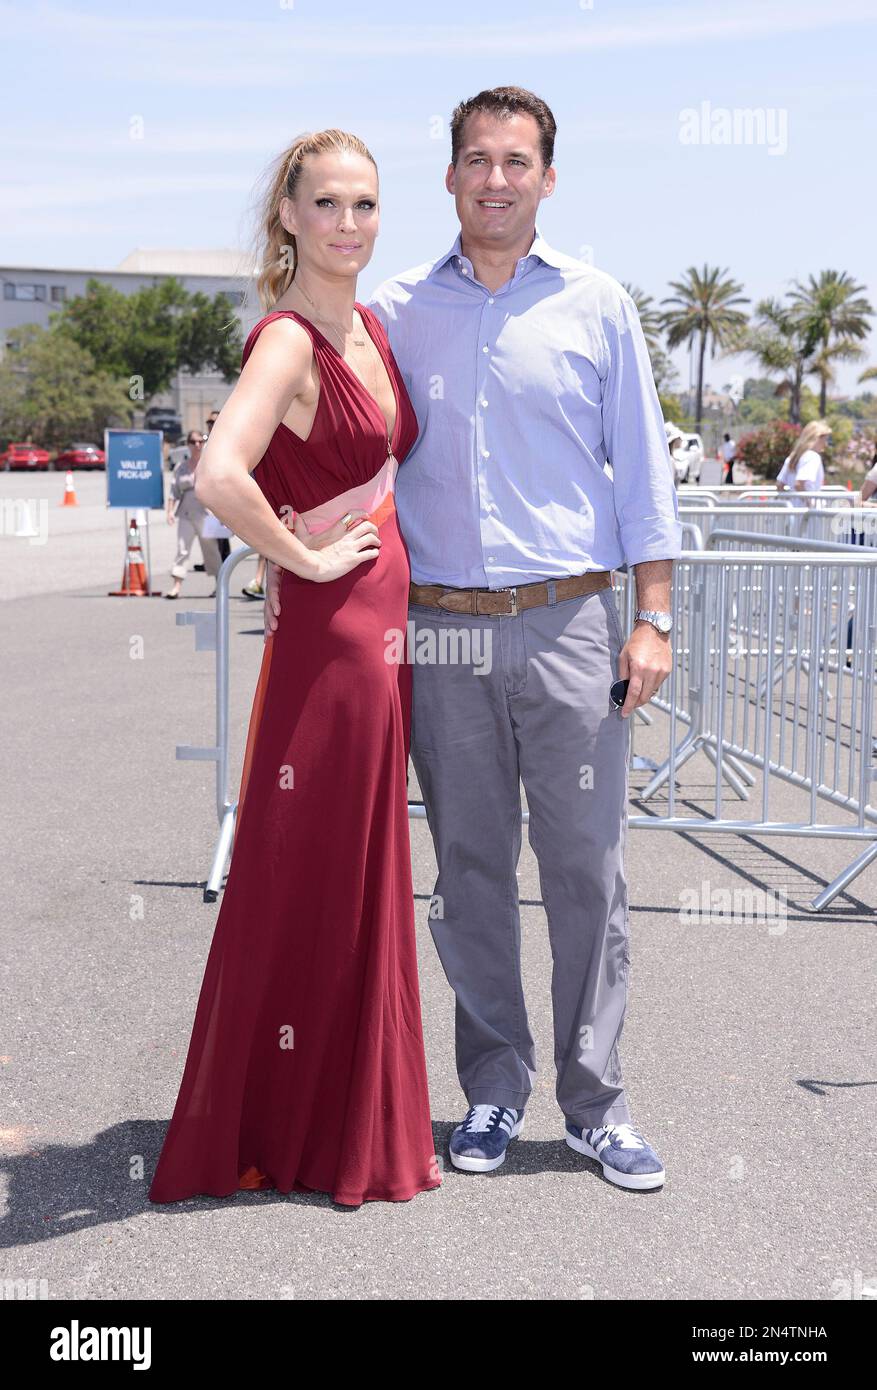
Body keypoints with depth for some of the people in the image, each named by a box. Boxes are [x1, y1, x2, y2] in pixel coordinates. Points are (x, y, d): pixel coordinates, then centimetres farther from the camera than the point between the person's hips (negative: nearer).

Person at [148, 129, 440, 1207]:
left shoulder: (371, 326, 12)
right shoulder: (287, 340, -15)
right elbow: (219, 477, -32)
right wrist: (307, 558, -18)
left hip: (387, 630, 9)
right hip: (326, 633, -9)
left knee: (363, 880, 16)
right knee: (305, 886, 3)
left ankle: (352, 1121, 32)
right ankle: (280, 1130, 19)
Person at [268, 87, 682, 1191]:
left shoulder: (597, 306, 7)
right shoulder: (395, 312, 10)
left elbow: (641, 467, 7)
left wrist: (653, 616, 1)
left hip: (570, 623, -1)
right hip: (442, 631, 1)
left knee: (586, 868, 0)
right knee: (469, 869, 8)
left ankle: (595, 1103, 14)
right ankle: (493, 1091, 22)